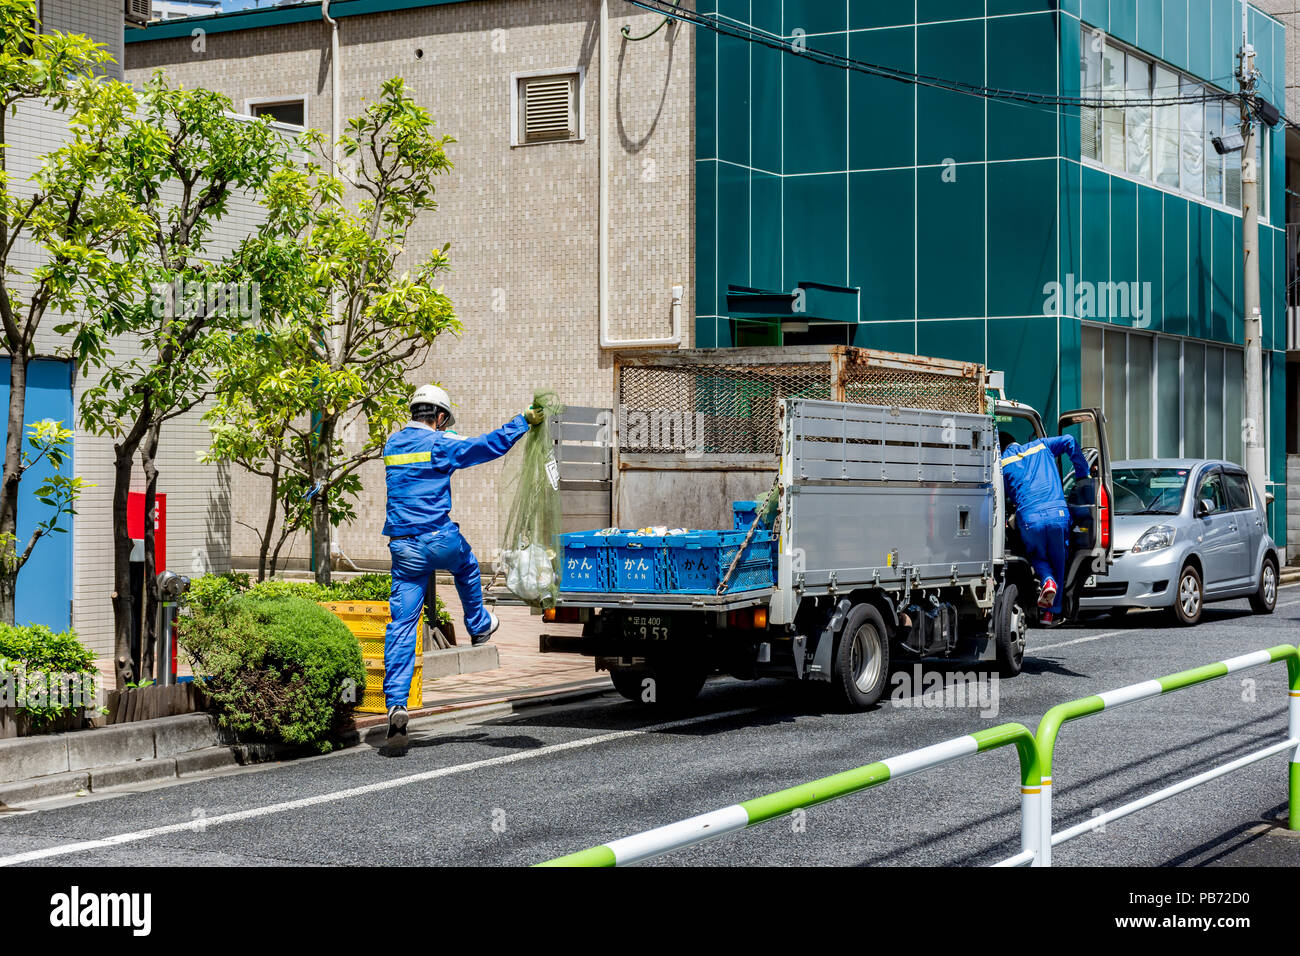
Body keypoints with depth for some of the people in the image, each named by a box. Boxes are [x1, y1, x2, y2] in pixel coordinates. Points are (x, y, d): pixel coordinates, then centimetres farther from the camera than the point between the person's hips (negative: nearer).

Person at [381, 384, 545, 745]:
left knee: (401, 624, 0)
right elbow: (489, 445, -9)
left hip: (403, 548, 4)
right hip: (440, 541, -4)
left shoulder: (393, 445, 12)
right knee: (466, 566, 33)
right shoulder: (439, 445, -6)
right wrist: (524, 422, 1)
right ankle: (479, 627, 52)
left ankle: (396, 704, -11)